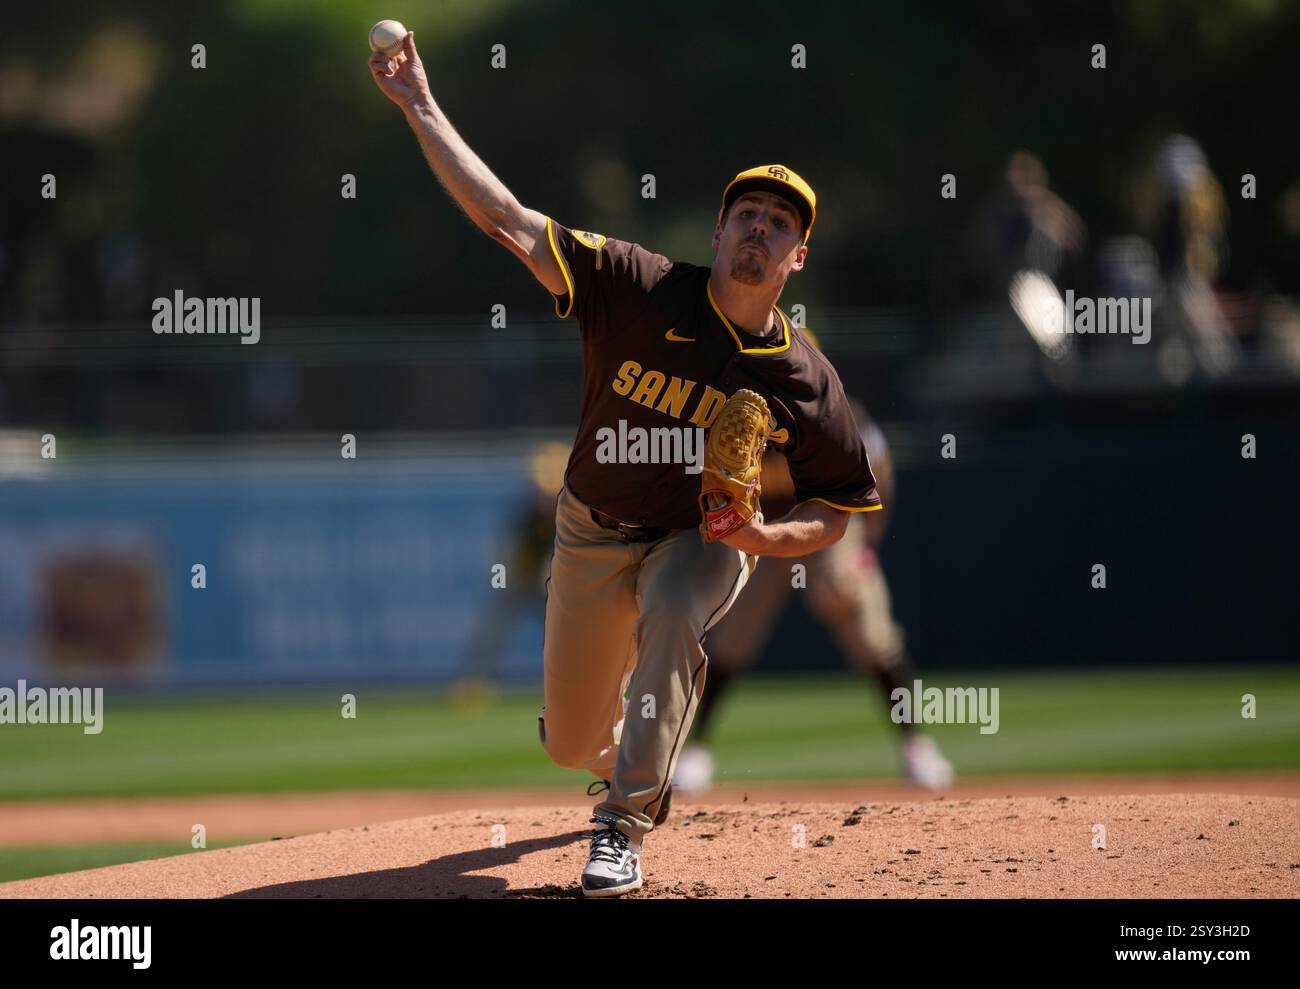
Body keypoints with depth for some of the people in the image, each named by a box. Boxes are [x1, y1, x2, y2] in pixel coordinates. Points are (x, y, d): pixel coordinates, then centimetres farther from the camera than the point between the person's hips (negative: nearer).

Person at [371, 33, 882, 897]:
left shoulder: (807, 382, -15)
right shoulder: (640, 290, -18)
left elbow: (837, 513, -4)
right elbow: (504, 219, -22)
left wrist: (766, 537, -25)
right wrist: (422, 110, -29)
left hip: (704, 539, -2)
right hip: (593, 535, 2)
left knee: (670, 617, -38)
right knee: (570, 746, 10)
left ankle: (626, 826, -28)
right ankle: (638, 758, 51)